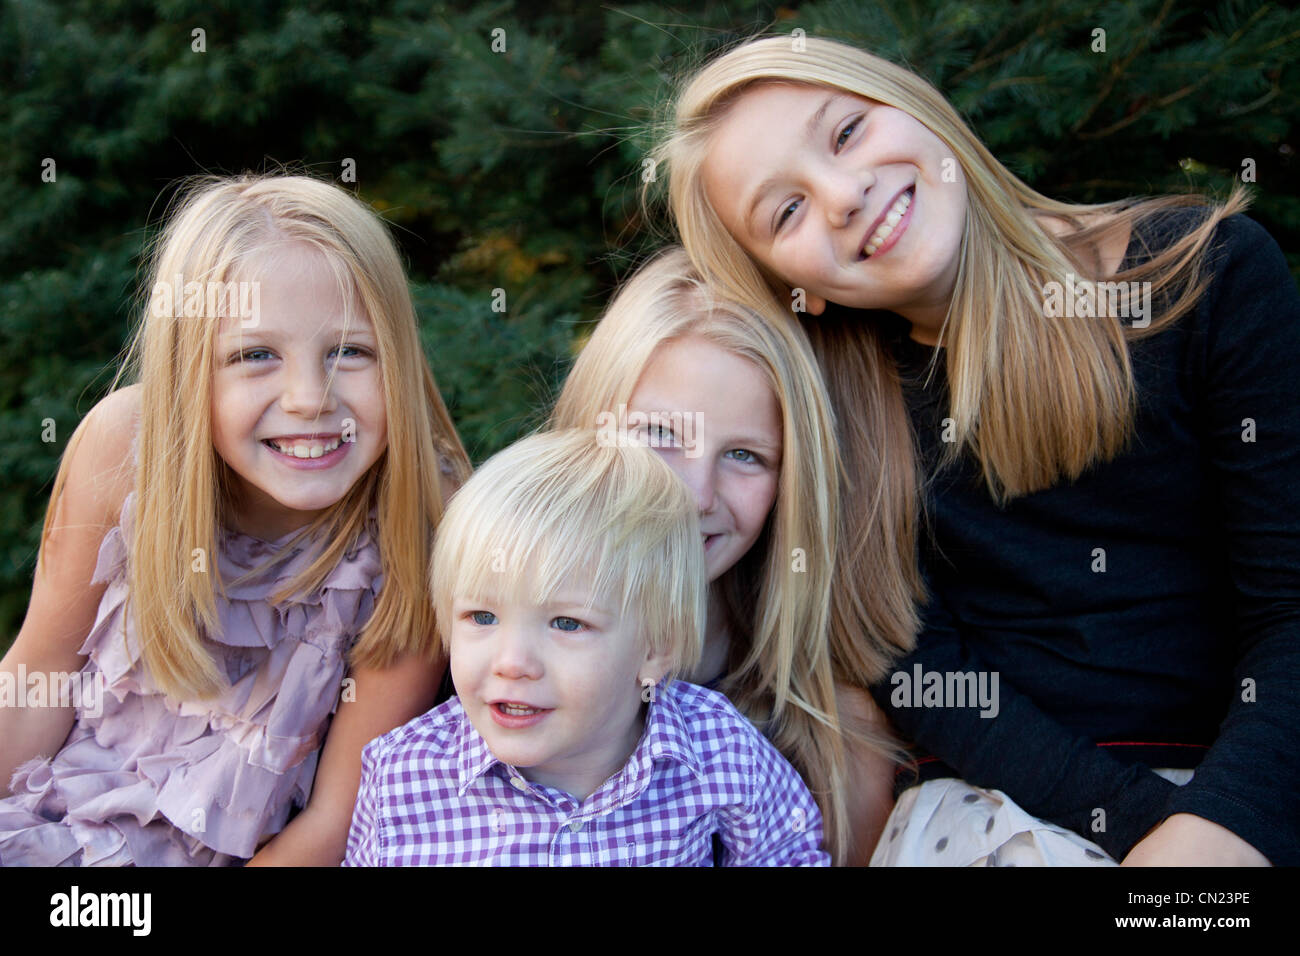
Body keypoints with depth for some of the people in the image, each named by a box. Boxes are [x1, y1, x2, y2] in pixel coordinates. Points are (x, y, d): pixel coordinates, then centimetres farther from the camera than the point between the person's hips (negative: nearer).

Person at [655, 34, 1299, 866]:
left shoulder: (1209, 270, -1)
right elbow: (919, 666, -1)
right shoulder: (831, 398, 4)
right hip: (1000, 797, 2)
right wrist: (1145, 819, -14)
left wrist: (1216, 828, -20)